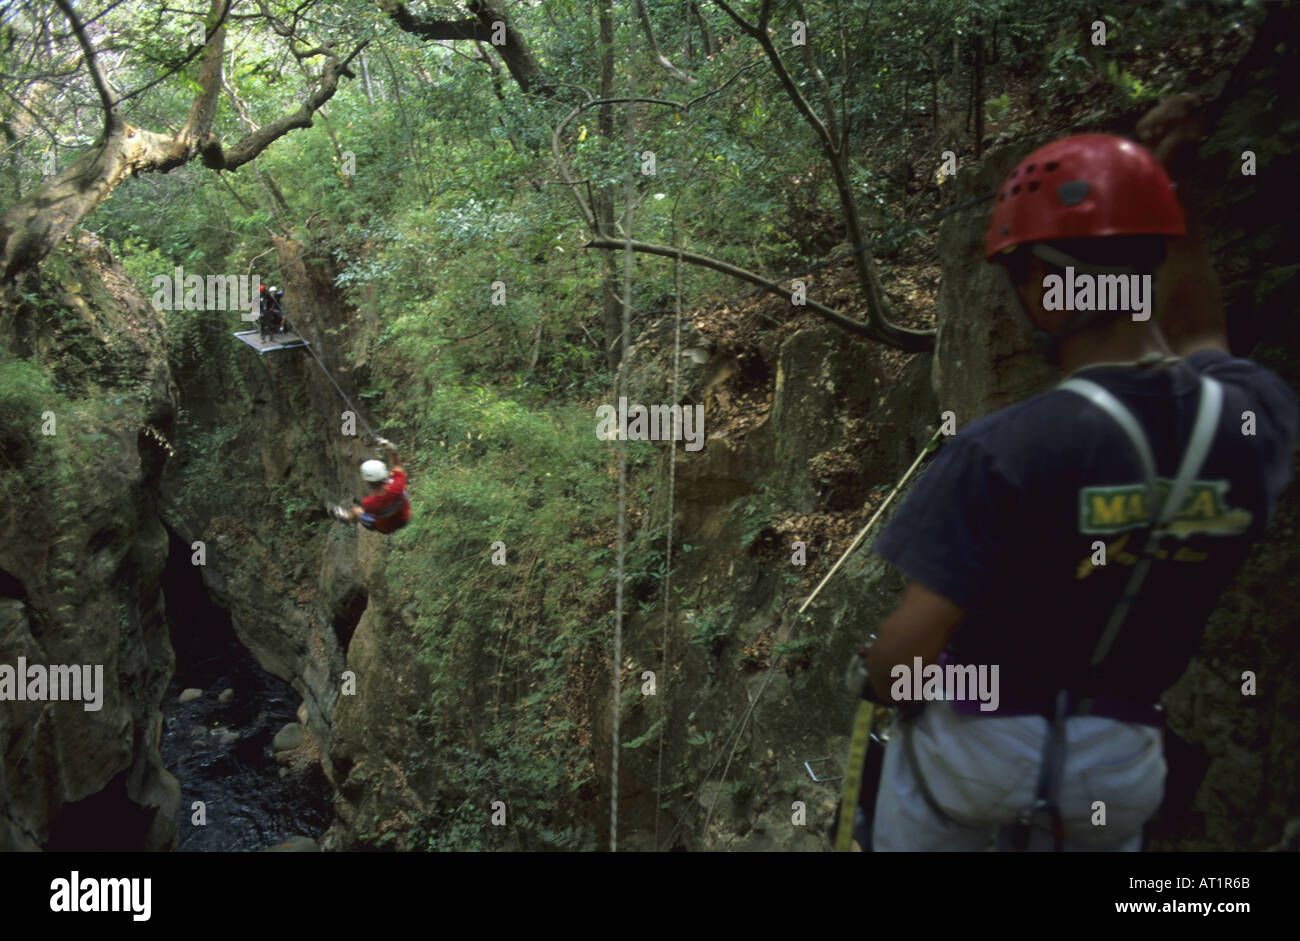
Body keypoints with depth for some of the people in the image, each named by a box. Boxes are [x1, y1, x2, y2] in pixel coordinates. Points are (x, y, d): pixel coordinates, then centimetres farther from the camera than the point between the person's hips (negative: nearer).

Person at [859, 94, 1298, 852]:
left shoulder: (1009, 447, -27)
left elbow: (910, 648, -27)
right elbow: (1200, 334, 14)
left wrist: (882, 685, -4)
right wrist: (1167, 181, 18)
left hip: (974, 742, -3)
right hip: (1121, 762, 4)